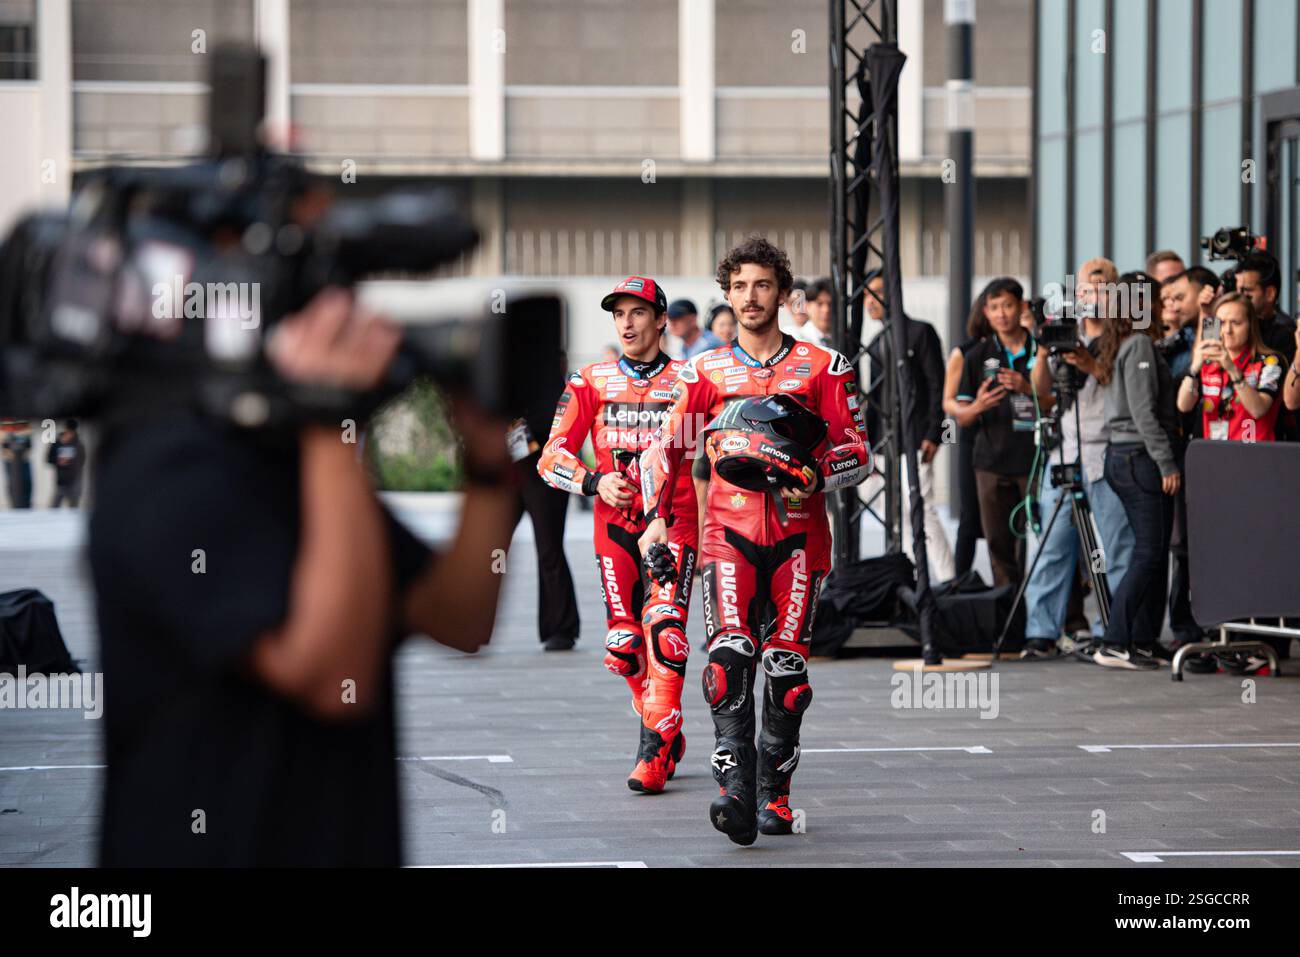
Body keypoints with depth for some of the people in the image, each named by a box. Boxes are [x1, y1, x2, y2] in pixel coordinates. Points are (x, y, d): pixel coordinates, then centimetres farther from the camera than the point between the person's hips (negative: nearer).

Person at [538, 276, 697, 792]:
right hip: (615, 524, 3)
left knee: (663, 628, -21)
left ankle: (654, 749, -18)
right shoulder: (591, 382, 7)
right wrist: (595, 482, -15)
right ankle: (668, 734, 23)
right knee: (623, 647, 0)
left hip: (674, 522, -2)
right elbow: (552, 456, 1)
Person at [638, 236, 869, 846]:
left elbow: (859, 452, 5)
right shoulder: (706, 372, 10)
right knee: (730, 659, -17)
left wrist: (814, 478, -14)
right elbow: (666, 446, 12)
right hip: (729, 532, 0)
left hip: (797, 534, 0)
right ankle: (736, 794, -25)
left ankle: (774, 795, 14)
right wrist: (658, 516, -2)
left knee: (786, 669, 1)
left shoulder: (821, 368, 6)